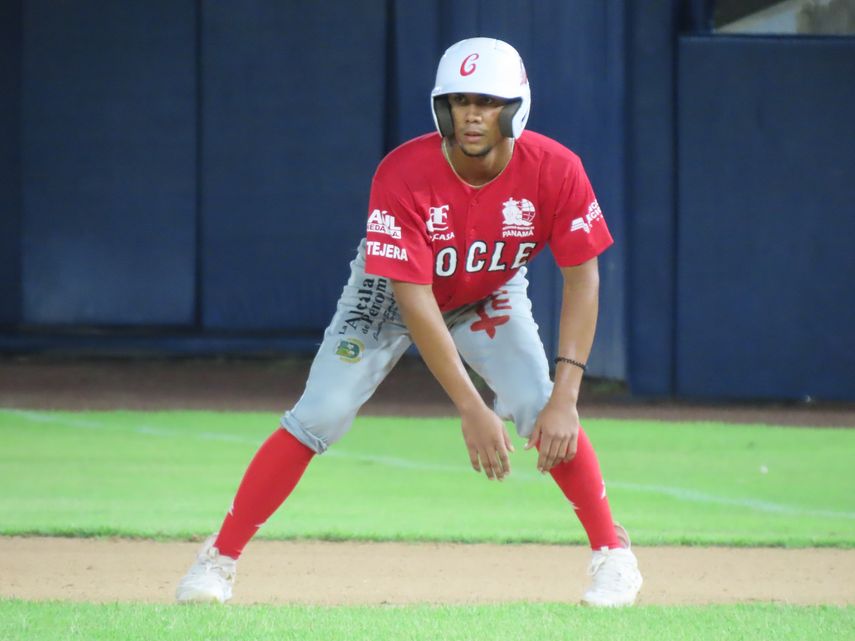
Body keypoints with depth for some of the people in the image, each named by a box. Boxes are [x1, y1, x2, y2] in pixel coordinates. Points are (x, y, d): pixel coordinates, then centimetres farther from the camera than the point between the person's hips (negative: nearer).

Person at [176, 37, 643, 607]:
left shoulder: (555, 170, -30)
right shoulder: (403, 175, -35)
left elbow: (582, 277, -23)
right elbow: (414, 302, -36)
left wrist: (565, 397, -33)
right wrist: (471, 410, -41)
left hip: (491, 300, 2)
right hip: (392, 294, -1)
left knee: (541, 410, -20)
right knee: (319, 416, -14)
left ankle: (613, 553, -1)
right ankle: (219, 560, -5)